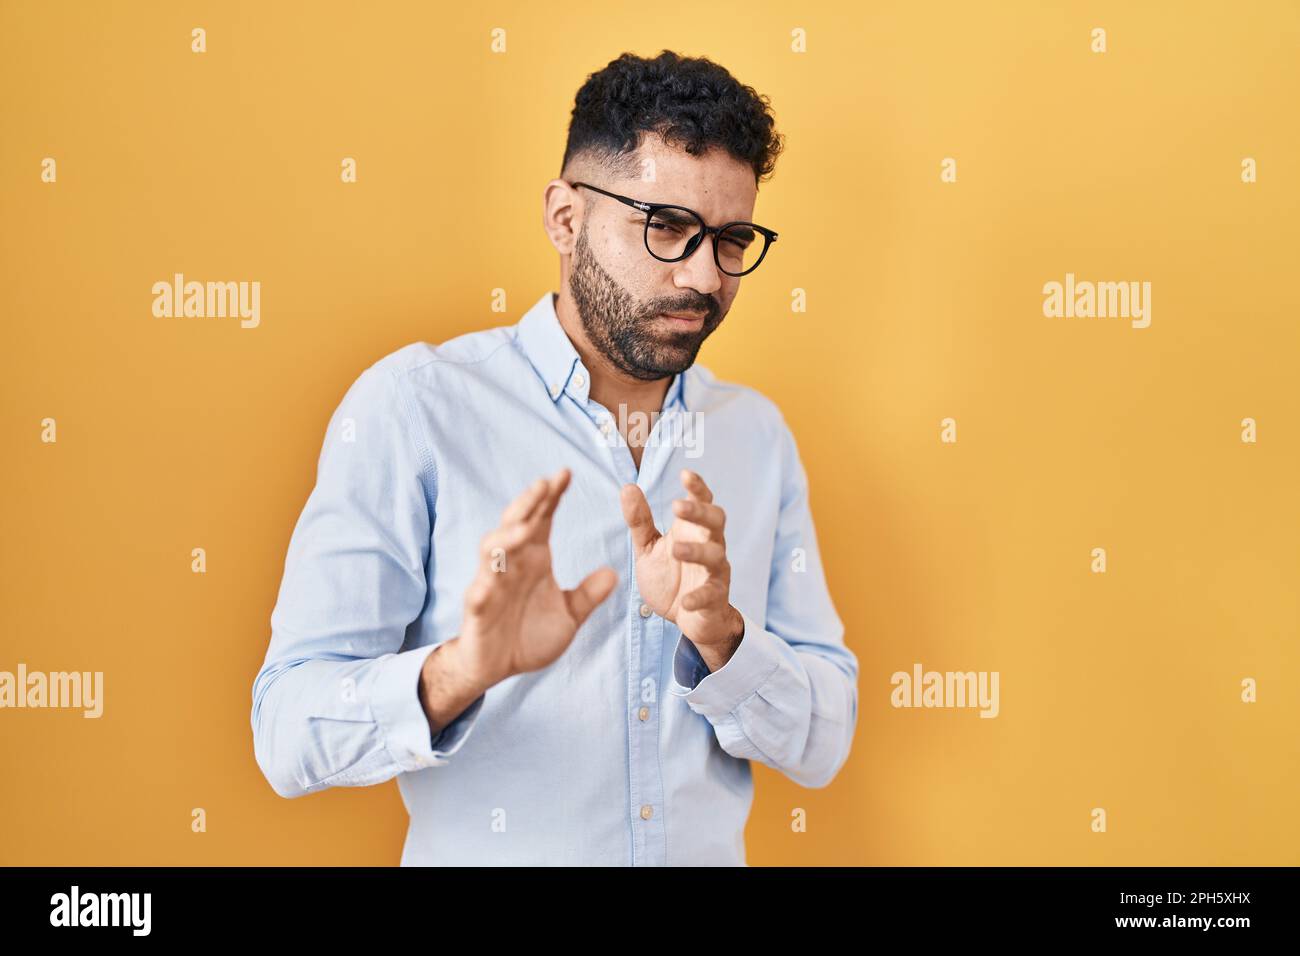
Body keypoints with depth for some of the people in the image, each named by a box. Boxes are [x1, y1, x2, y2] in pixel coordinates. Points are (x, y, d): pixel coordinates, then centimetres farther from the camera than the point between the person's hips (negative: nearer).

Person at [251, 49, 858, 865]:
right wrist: (459, 671, -34)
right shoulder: (413, 405, -14)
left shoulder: (758, 434, -2)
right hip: (479, 848, -3)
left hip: (713, 850, 4)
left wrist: (718, 635, -22)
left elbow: (824, 743, -4)